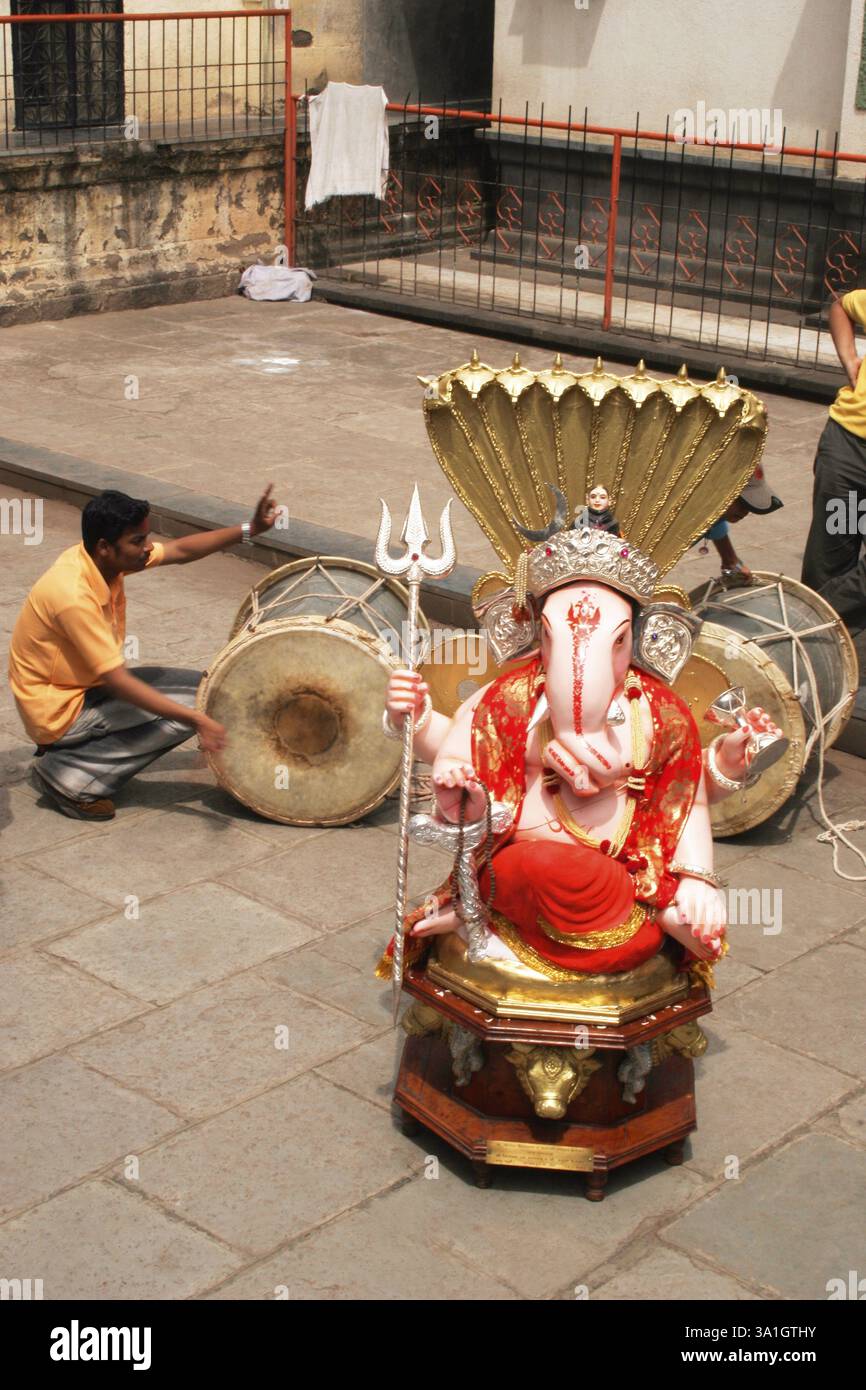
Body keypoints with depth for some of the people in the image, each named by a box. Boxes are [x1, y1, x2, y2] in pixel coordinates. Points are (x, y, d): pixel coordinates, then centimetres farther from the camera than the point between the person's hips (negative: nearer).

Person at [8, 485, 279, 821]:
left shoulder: (101, 558, -6)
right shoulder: (73, 595, -31)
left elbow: (180, 551, 4)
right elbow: (117, 681, -30)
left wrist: (250, 529, -5)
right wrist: (196, 719, -32)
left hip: (87, 686, 9)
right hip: (59, 710, -9)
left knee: (201, 687, 8)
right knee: (190, 705, -15)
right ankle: (68, 772, -10)